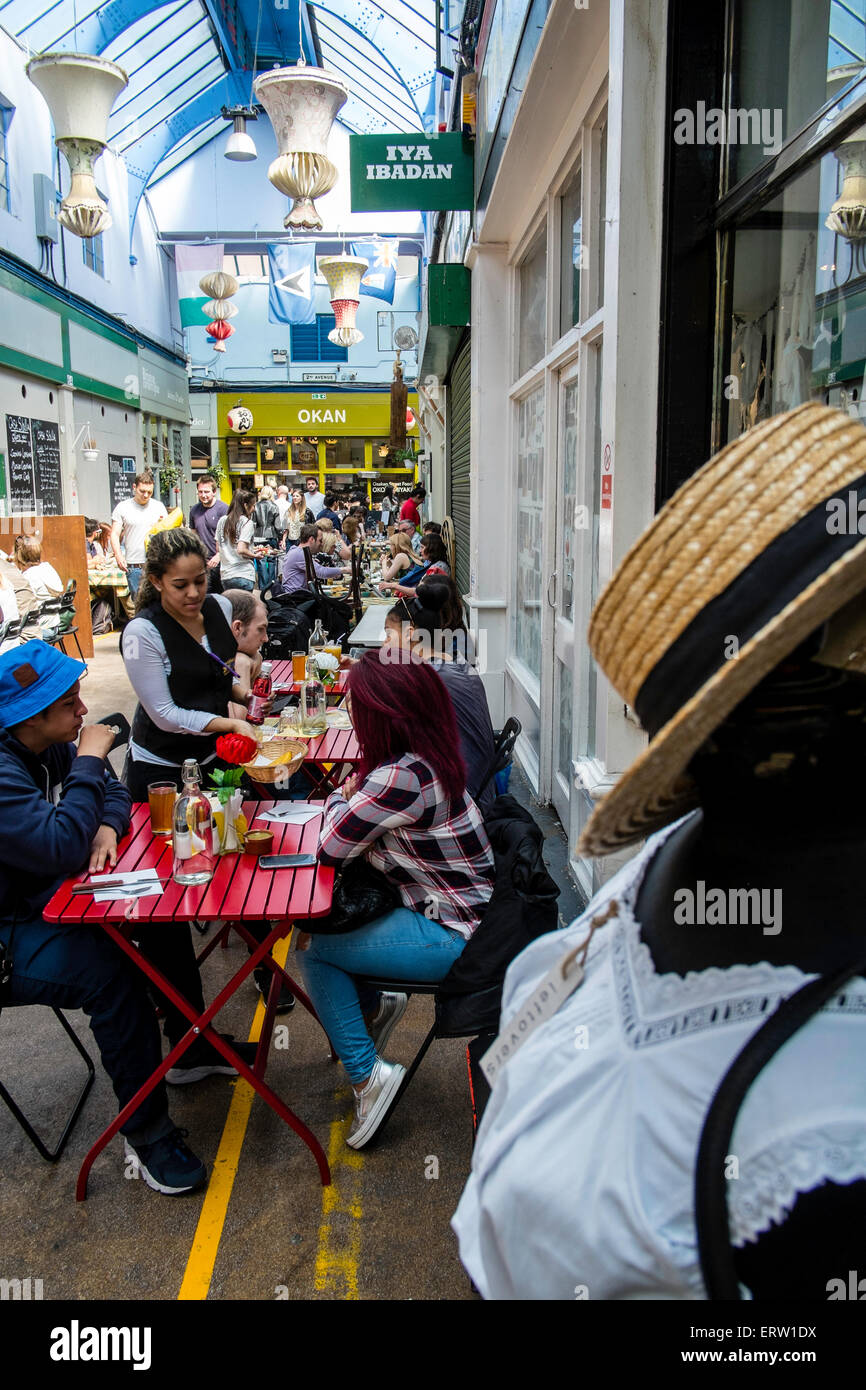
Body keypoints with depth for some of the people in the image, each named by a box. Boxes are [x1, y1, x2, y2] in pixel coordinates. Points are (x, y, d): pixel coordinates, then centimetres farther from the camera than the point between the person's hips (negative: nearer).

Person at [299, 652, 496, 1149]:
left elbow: (331, 849, -17)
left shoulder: (401, 777, -29)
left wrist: (341, 796, 0)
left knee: (318, 952, 1)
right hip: (459, 909, 9)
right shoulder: (431, 757, 1)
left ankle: (368, 1074, 8)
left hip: (452, 936, -9)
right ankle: (374, 1003, 30)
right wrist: (353, 796, -6)